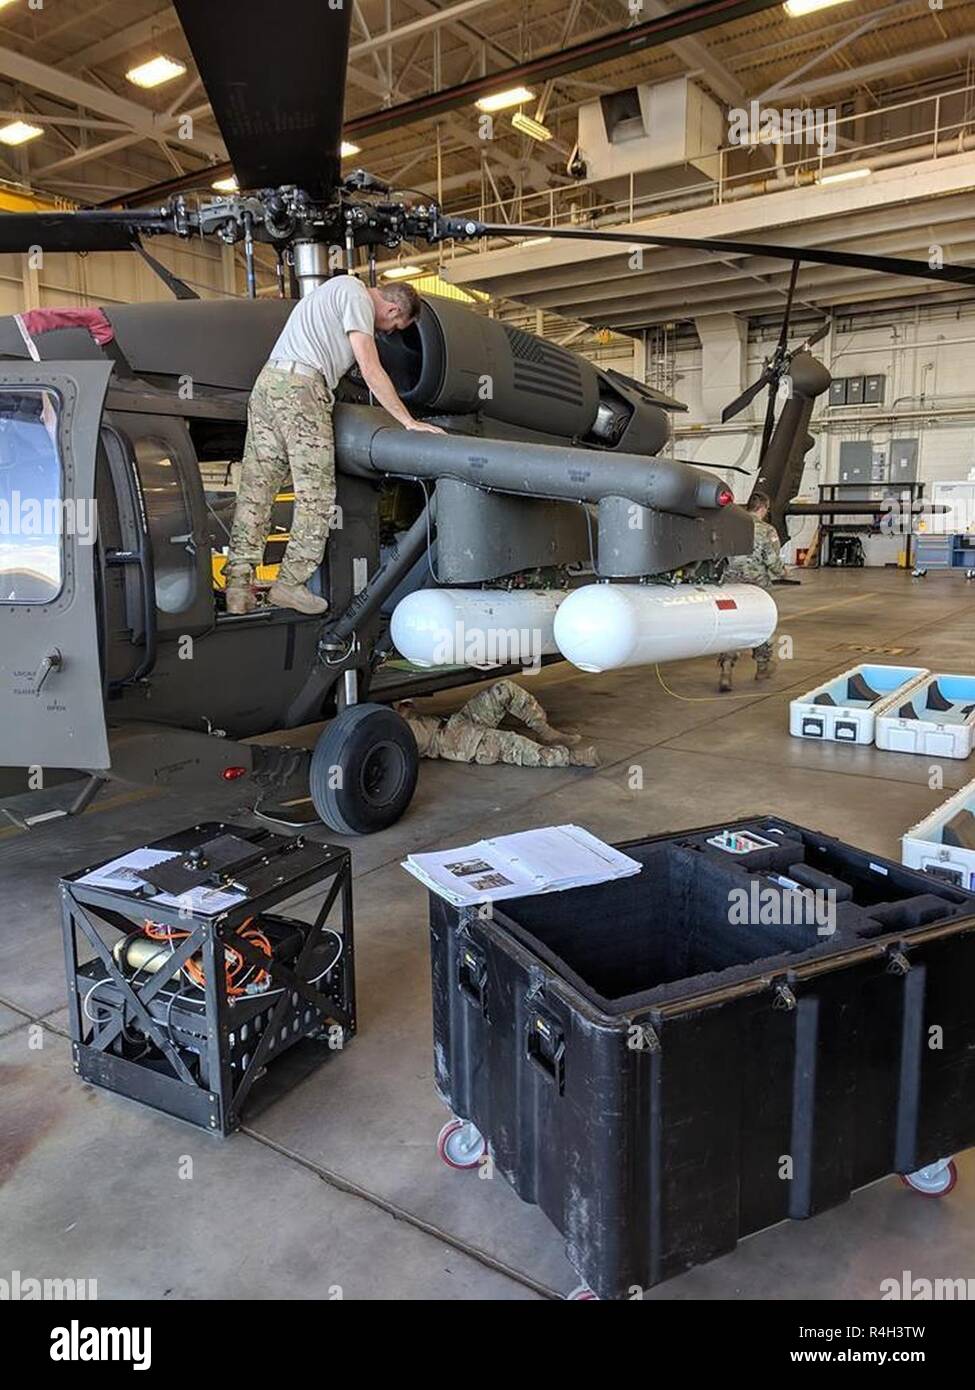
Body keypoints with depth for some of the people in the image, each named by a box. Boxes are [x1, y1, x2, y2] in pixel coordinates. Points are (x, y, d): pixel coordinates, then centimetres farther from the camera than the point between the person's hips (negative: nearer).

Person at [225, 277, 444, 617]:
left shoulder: (341, 286, 29)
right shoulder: (358, 297, -2)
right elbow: (371, 371, -7)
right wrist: (409, 421, -3)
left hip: (267, 381, 10)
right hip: (300, 385, -10)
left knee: (256, 487, 4)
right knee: (316, 491, -3)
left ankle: (238, 586, 2)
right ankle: (291, 583, -2)